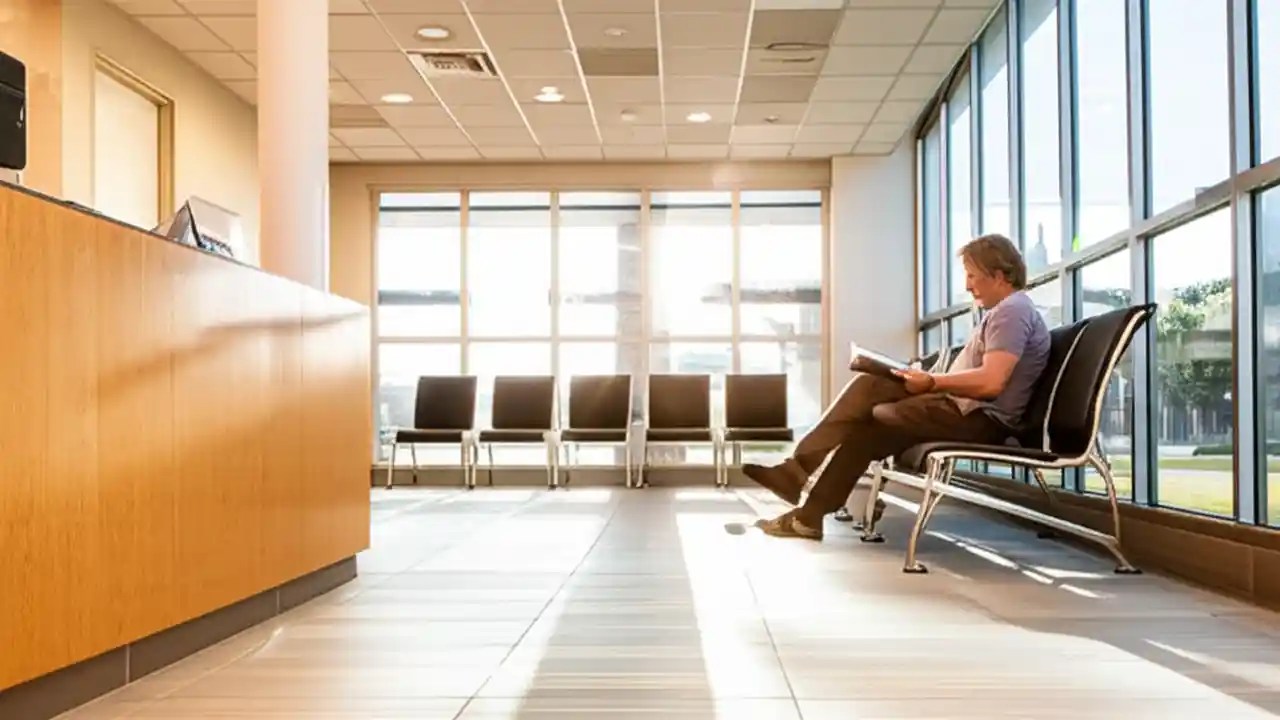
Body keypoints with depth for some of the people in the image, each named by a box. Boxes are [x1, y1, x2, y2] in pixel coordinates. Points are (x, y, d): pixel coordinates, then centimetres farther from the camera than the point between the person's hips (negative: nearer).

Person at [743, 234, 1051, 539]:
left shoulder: (1012, 311, -14)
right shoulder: (1003, 310, 21)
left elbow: (990, 382, -27)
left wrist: (932, 382, -16)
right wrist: (929, 378, 4)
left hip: (979, 418, -10)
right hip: (962, 404, 10)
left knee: (868, 424, -8)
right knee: (868, 386, -3)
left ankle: (810, 516, -1)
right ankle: (801, 467, -13)